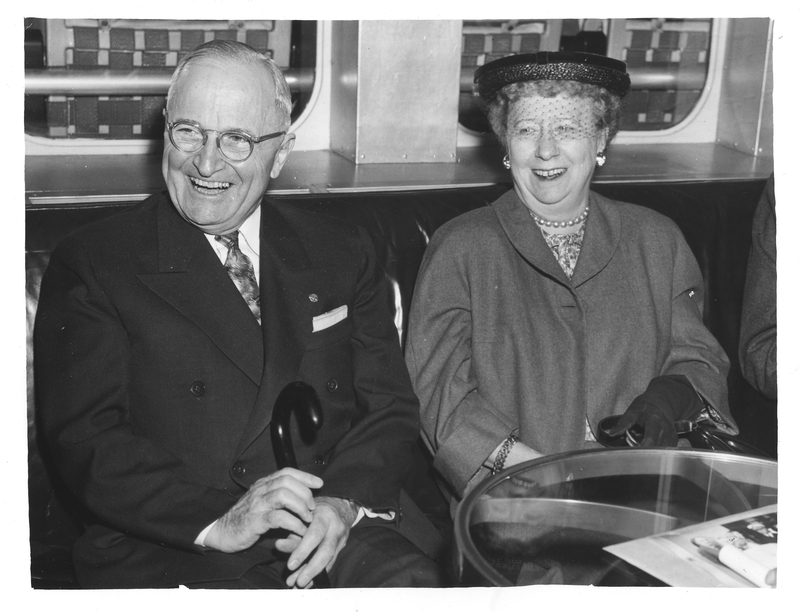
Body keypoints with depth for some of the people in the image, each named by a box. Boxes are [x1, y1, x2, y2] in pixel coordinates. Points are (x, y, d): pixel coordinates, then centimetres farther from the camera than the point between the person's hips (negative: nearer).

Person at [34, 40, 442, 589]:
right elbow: (85, 436, -6)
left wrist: (345, 502, -12)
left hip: (334, 538, 3)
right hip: (167, 552, -3)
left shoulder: (342, 254, 14)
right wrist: (216, 521, -19)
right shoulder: (91, 265, 3)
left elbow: (390, 405, 8)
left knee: (411, 582, -26)